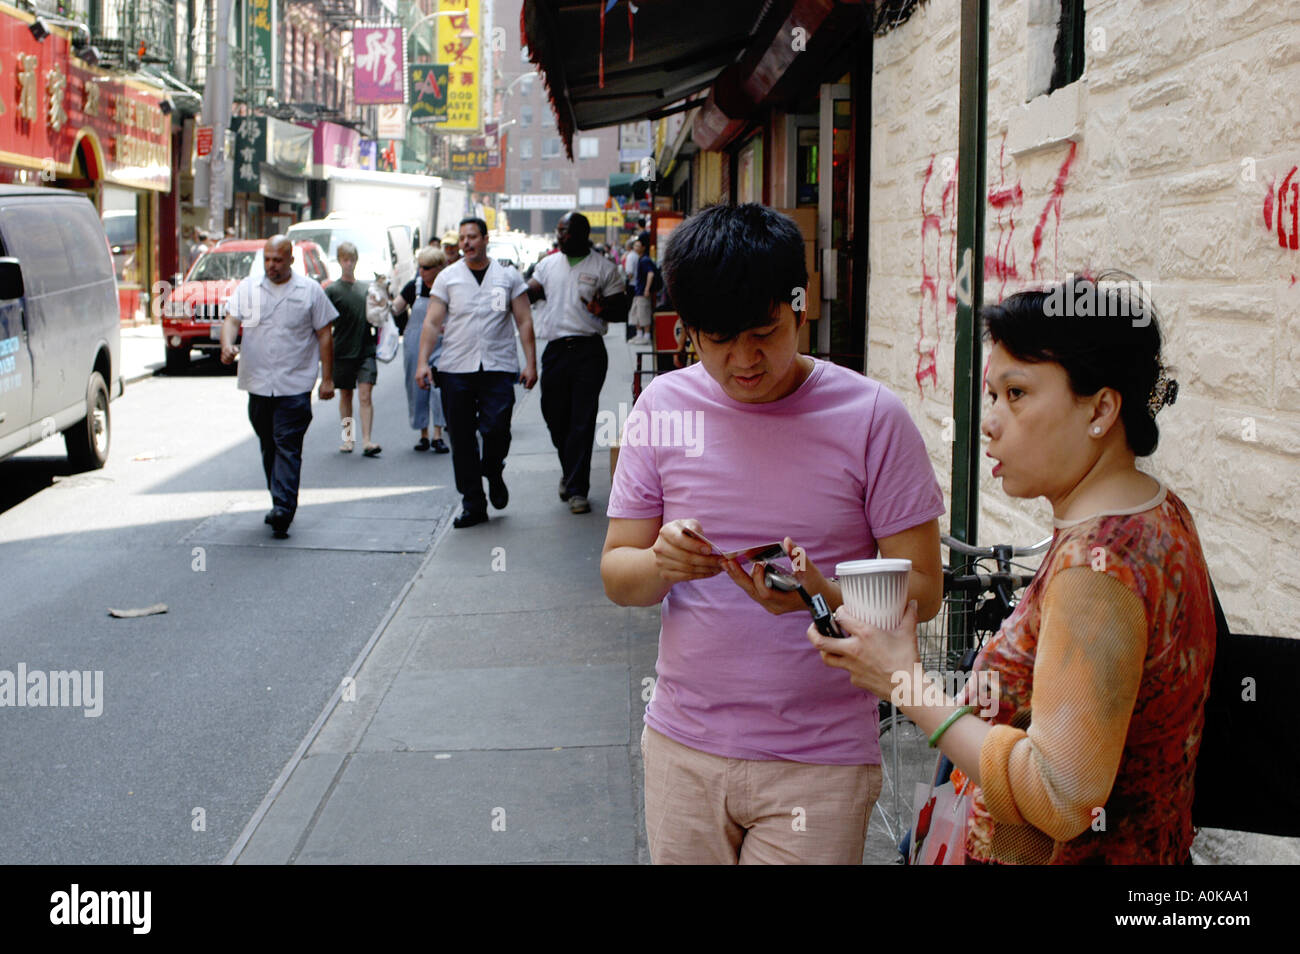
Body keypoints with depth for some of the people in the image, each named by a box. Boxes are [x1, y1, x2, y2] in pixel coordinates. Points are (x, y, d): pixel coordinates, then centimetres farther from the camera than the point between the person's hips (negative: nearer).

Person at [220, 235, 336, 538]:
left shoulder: (310, 291, 3)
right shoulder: (247, 288, 9)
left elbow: (324, 336, 4)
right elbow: (231, 320, 1)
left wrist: (327, 378, 0)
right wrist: (227, 345, -22)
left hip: (295, 385, -4)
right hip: (257, 384, 4)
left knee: (288, 445, -11)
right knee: (268, 445, 11)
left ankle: (283, 509, -16)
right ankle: (280, 505, 22)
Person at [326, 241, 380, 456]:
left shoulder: (367, 288, 9)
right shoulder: (332, 290, 0)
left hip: (366, 350, 1)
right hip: (342, 352, -1)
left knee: (365, 395, -8)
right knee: (345, 396, 9)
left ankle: (366, 441, -12)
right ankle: (348, 437, 20)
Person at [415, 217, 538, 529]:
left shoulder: (508, 276, 8)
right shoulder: (448, 277, 9)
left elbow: (524, 321, 8)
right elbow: (432, 322, 4)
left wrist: (531, 363, -1)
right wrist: (422, 361, -7)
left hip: (499, 367, -1)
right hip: (455, 369, 1)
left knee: (496, 430, -14)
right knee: (461, 438, 2)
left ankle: (493, 474, 18)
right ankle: (473, 504, 11)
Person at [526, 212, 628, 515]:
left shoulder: (604, 268, 2)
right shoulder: (548, 264, 13)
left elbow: (621, 310, 2)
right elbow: (526, 295, 9)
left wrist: (601, 308, -19)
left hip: (589, 351, -4)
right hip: (555, 350, 4)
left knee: (582, 420, -6)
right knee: (555, 416, 8)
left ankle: (577, 488, -2)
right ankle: (570, 470, 34)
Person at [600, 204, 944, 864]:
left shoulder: (871, 416, -8)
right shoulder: (664, 407, 0)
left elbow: (922, 589, -7)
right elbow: (616, 575, 3)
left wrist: (822, 596, -26)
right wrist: (659, 564, -20)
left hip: (819, 762, -3)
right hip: (682, 746, 3)